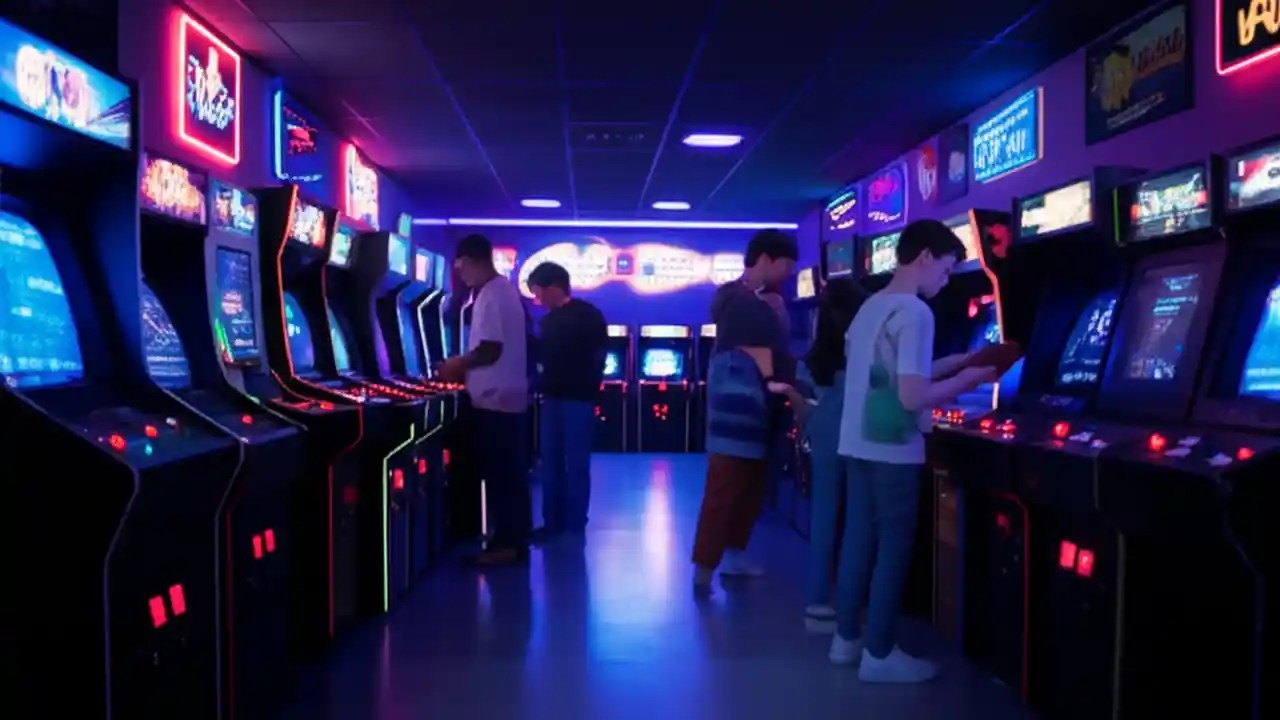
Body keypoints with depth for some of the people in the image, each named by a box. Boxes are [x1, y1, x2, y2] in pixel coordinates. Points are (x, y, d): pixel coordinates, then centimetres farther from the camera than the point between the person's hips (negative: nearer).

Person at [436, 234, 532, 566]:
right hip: (509, 395, 10)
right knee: (509, 472, 12)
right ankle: (514, 540, 18)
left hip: (494, 398, -10)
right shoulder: (506, 290, 16)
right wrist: (465, 366, 16)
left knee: (498, 473, -3)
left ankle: (507, 543, 3)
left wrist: (459, 365, -5)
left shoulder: (489, 295, -15)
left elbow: (491, 349, -21)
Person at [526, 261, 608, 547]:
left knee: (576, 463, -1)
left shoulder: (588, 315, -7)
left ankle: (575, 526, 7)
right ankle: (553, 522, 18)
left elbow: (598, 357, -8)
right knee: (551, 461, 9)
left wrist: (590, 388, -11)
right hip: (552, 397, 7)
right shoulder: (549, 320, 13)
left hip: (578, 398, -7)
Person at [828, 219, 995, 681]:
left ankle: (846, 638, 23)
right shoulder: (915, 313, -15)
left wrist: (953, 364, 18)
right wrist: (966, 381, -6)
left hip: (857, 444, 8)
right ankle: (879, 654, 10)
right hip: (893, 451, -8)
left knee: (859, 539, 14)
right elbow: (912, 396, -21)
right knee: (894, 548, 2)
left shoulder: (869, 308, 12)